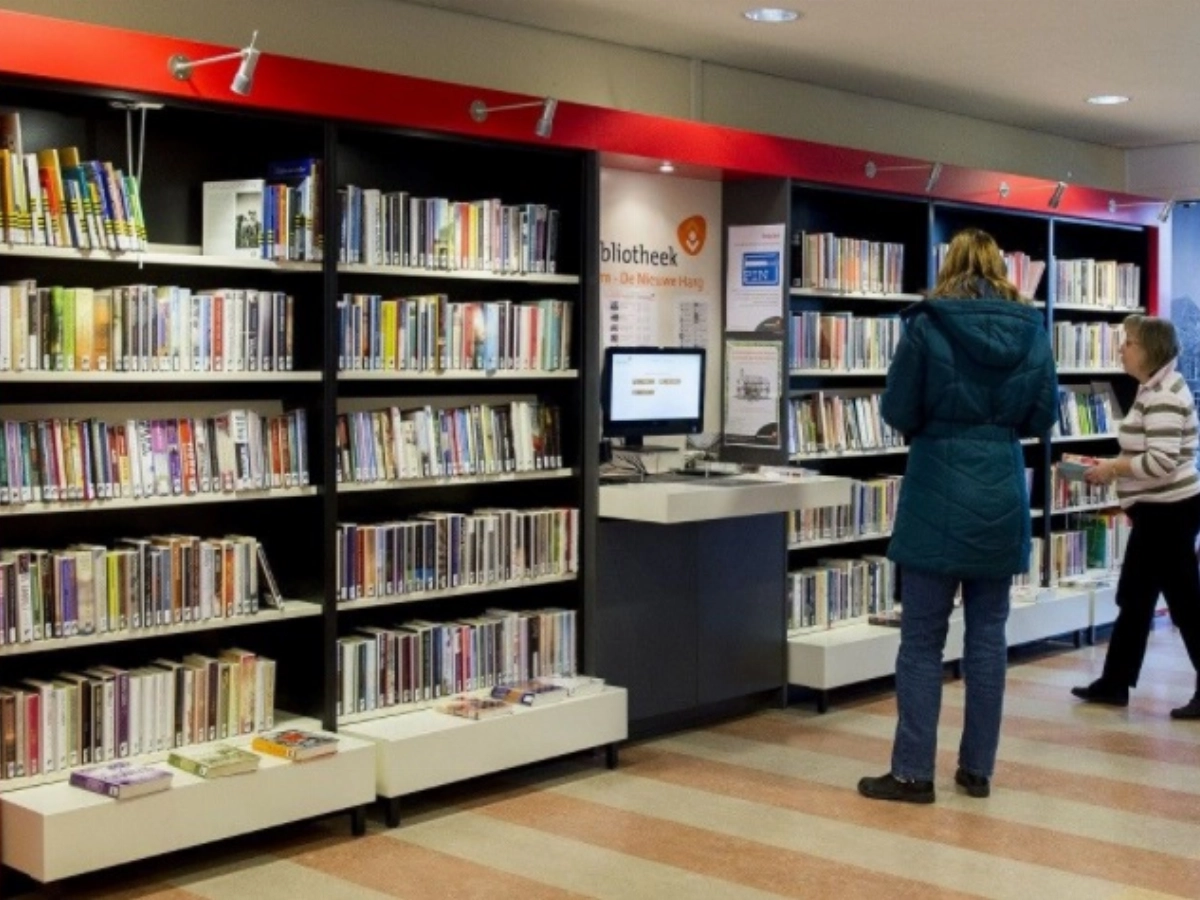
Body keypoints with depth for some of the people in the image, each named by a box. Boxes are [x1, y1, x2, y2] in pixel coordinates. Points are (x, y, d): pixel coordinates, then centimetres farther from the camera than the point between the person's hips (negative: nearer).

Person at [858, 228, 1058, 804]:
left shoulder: (926, 324, -6)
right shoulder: (1031, 329, 4)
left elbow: (897, 414, -3)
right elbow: (1044, 417, 7)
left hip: (938, 492, -4)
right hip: (1002, 491, 4)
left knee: (922, 638, 1)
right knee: (988, 634, 10)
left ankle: (913, 772, 5)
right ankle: (977, 768, 17)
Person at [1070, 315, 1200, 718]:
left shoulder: (1165, 394, -19)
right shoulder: (1152, 389, 13)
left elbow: (1164, 460, -27)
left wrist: (1113, 468, -17)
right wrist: (1116, 467, 9)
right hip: (1157, 510, 11)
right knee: (1133, 598, 14)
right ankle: (1114, 683, 22)